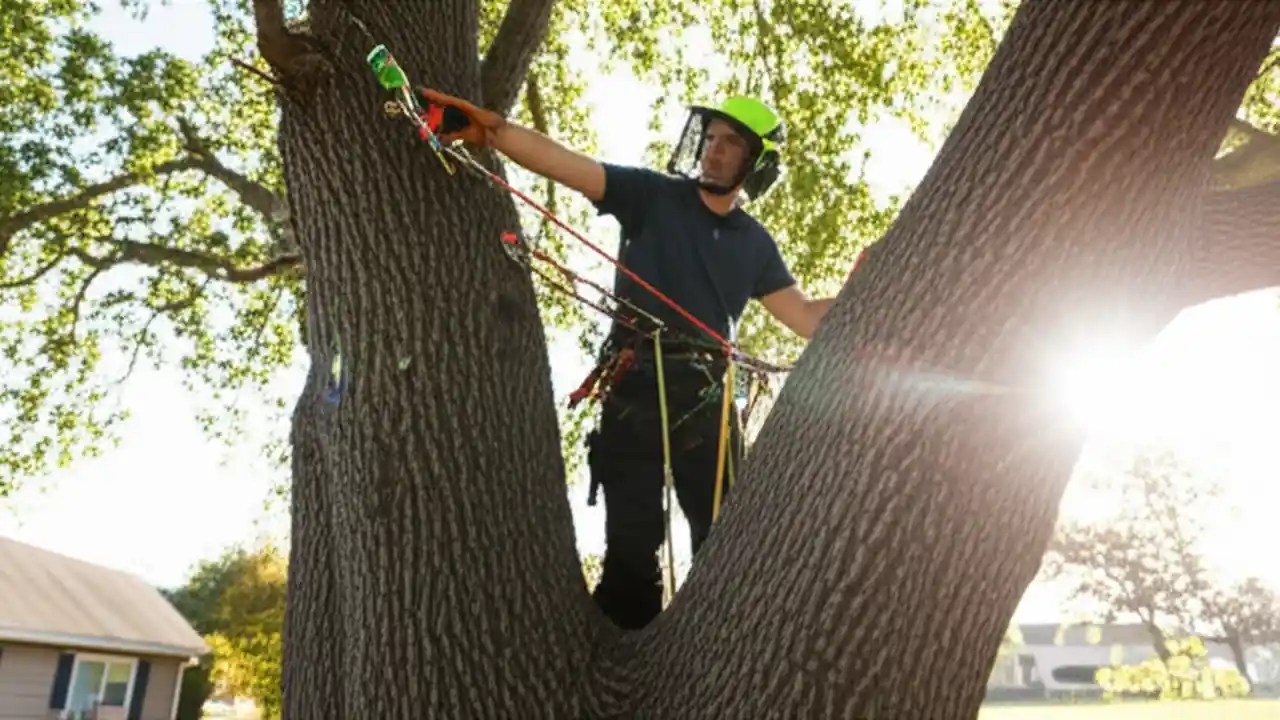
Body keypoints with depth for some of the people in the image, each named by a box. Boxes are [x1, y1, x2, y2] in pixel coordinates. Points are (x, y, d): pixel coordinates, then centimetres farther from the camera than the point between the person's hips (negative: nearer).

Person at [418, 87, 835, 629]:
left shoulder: (755, 244, 16)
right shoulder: (651, 195, 5)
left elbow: (806, 317, 15)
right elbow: (562, 164, -7)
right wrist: (487, 129, -21)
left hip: (705, 397, 4)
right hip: (635, 388, -3)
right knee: (631, 545, -3)